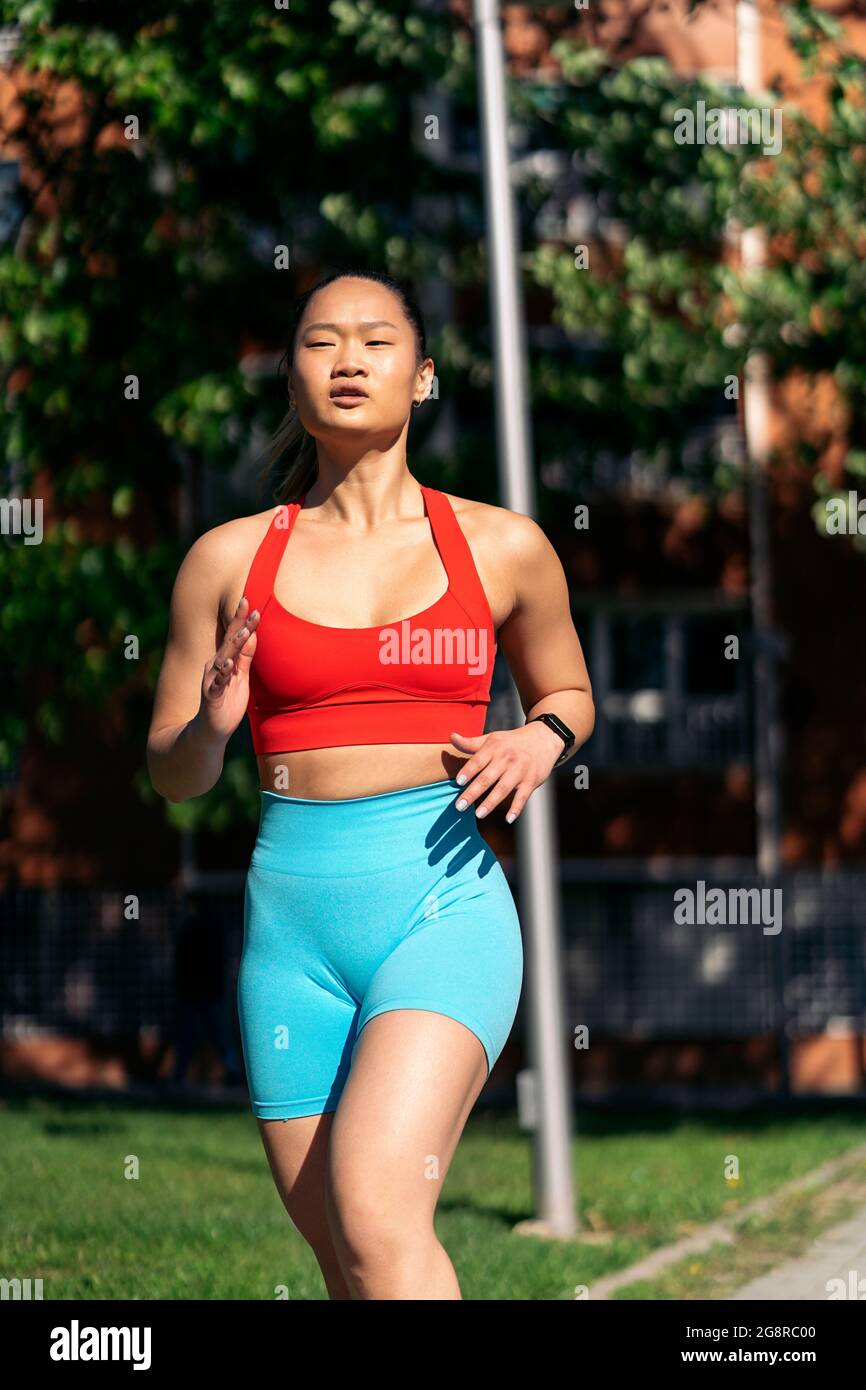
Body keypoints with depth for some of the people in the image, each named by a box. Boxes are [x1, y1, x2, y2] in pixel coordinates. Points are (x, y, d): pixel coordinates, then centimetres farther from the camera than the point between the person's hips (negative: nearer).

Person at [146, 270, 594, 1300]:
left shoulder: (504, 549, 5)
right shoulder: (229, 560, 7)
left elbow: (567, 692, 23)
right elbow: (170, 774, 13)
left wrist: (540, 741, 0)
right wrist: (212, 724, -9)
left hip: (443, 907, -2)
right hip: (292, 916, 2)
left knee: (374, 1210, -24)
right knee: (345, 1263, 5)